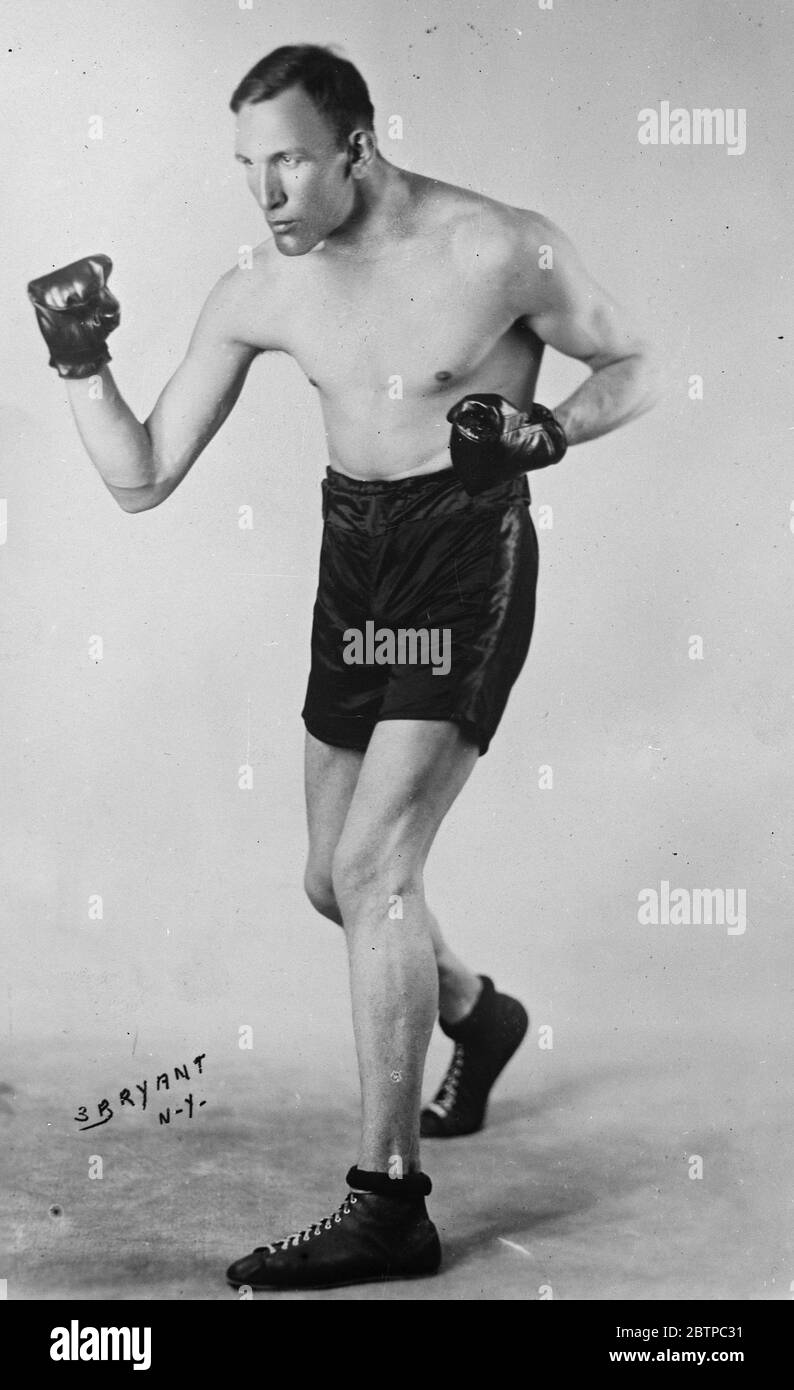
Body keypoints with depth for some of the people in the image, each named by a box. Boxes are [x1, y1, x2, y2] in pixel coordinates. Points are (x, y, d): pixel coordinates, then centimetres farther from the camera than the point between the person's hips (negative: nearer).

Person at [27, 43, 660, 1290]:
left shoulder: (500, 249, -13)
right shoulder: (259, 294, 0)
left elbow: (635, 369, 1)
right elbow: (143, 479, 2)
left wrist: (543, 432, -18)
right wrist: (82, 364, -13)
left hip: (469, 553, -6)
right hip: (352, 557, 6)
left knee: (373, 869, -17)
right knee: (338, 882, 13)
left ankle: (389, 1204, -6)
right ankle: (477, 1016, 44)